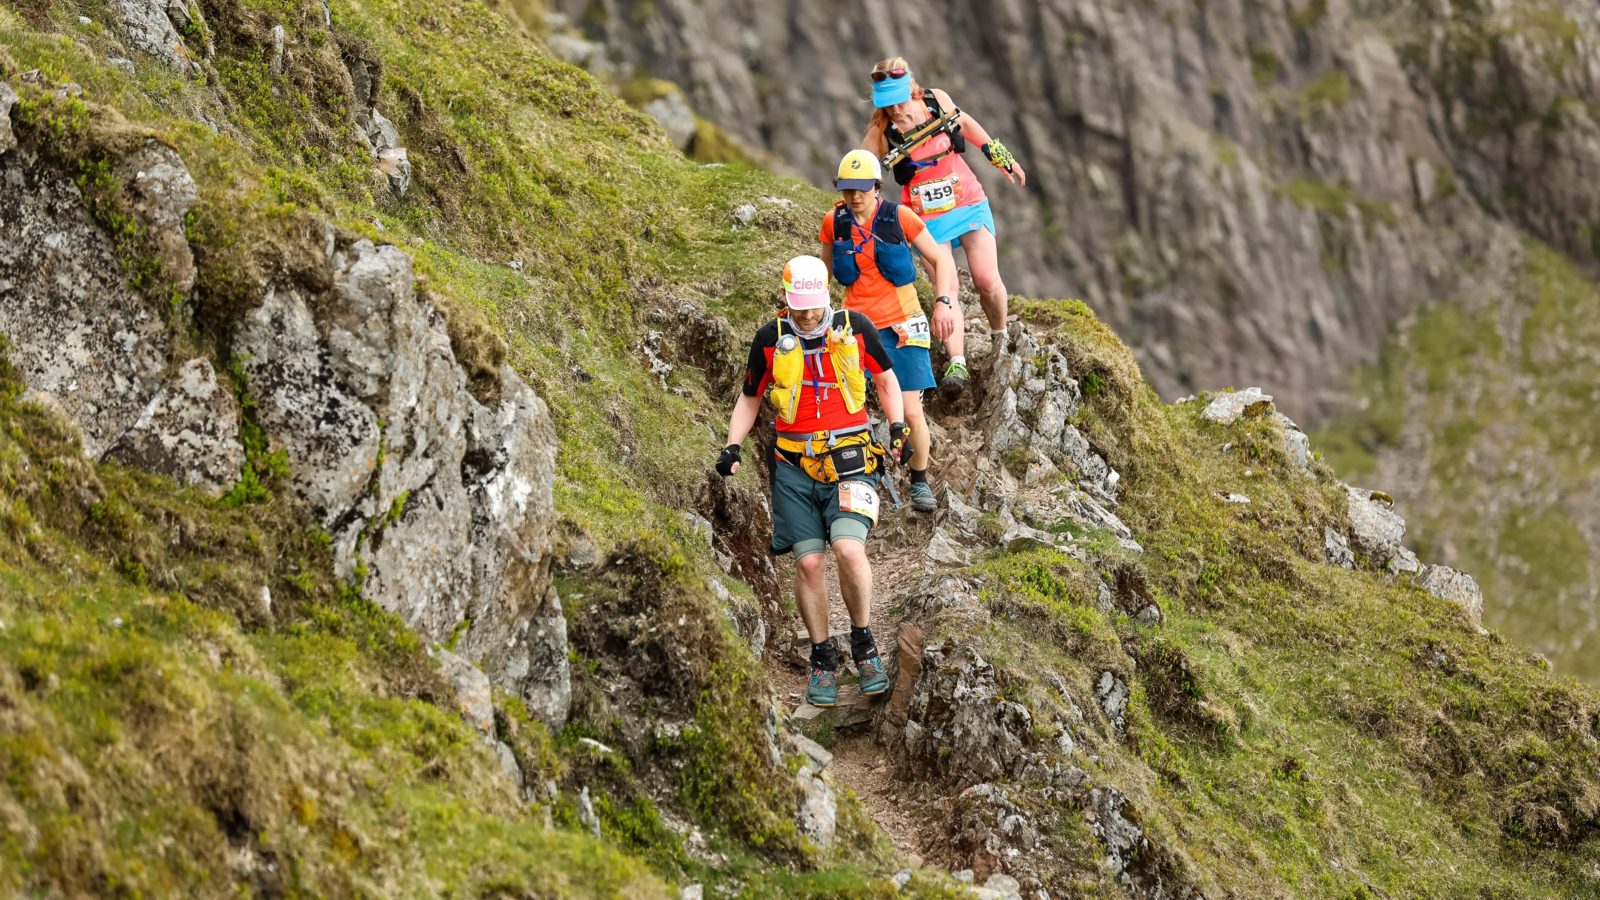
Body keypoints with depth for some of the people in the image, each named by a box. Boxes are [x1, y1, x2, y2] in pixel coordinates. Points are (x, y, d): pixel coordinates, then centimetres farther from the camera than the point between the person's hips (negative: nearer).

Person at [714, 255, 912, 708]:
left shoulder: (855, 327, -2)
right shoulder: (770, 339, 0)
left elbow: (886, 378, 13)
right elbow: (749, 398, 14)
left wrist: (898, 427, 2)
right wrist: (733, 446, 1)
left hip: (850, 460, -1)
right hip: (794, 466, 1)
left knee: (848, 549, -20)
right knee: (808, 562, -3)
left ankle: (863, 641, 2)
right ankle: (823, 662, 11)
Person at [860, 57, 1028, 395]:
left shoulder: (938, 101, -9)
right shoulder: (882, 131, -16)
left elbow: (965, 124, 11)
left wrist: (1003, 158, 18)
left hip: (969, 202, 2)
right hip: (928, 219, -2)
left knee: (988, 283, -6)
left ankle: (1001, 338, 20)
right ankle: (957, 364, -9)